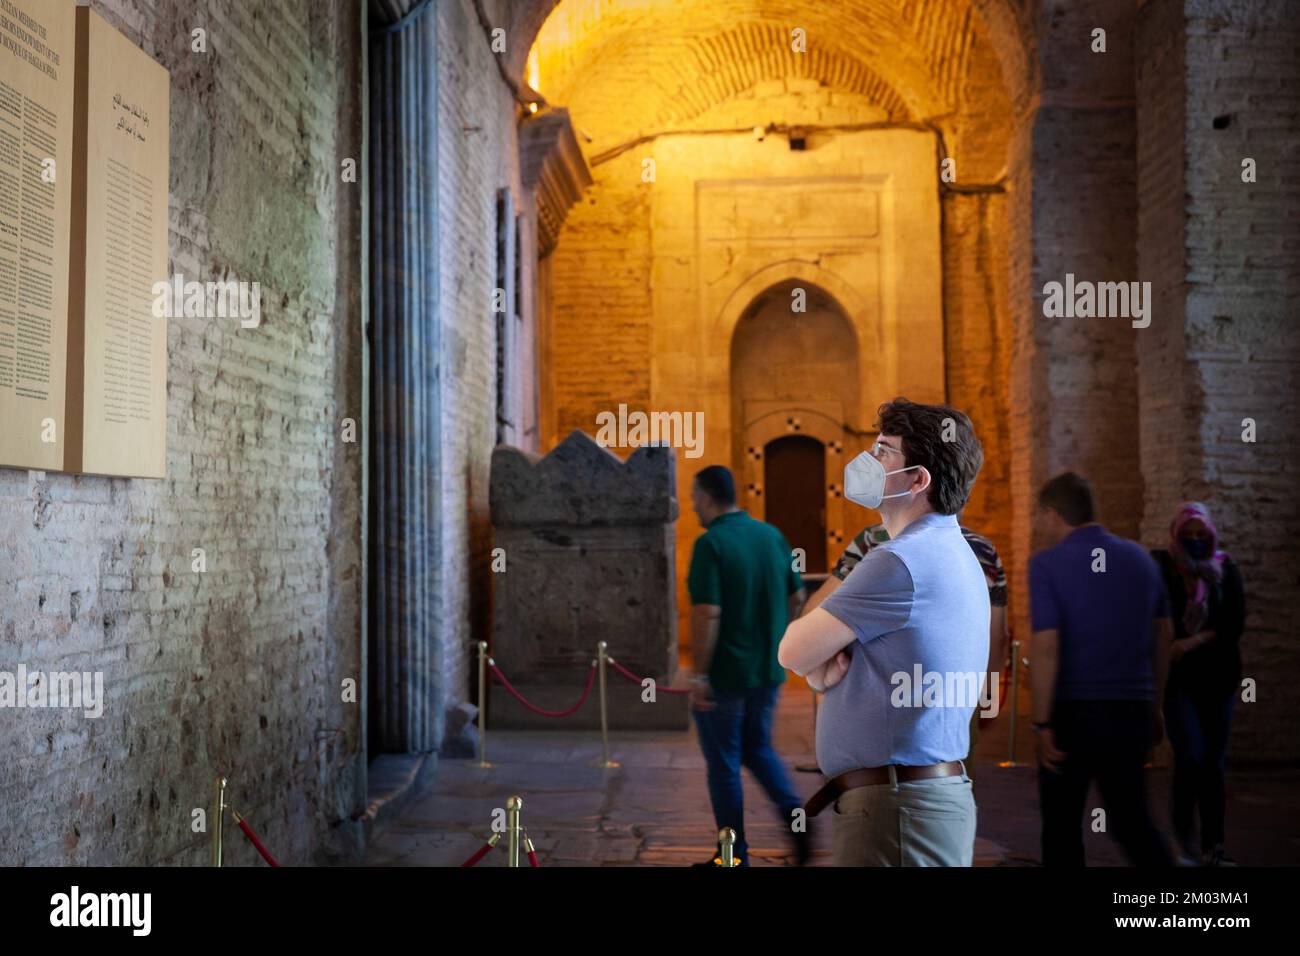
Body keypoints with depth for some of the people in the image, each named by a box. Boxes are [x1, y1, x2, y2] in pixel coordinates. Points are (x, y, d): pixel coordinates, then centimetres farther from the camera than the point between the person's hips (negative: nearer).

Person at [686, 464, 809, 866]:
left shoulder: (710, 544, -17)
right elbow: (797, 597, 10)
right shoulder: (773, 536, 3)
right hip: (768, 669, 6)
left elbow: (707, 614, -23)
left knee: (724, 764, 8)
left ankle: (734, 855, 17)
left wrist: (700, 675, -16)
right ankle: (794, 813, 4)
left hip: (724, 674, -6)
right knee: (758, 747, 24)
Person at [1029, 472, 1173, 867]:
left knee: (1062, 824, 10)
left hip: (1074, 713, -5)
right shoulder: (1139, 558, 7)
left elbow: (1047, 648, -16)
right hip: (1132, 710, 5)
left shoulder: (1046, 564, -9)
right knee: (1131, 818, 17)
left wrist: (1042, 723, -12)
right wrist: (1155, 707, 20)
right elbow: (1162, 638, 12)